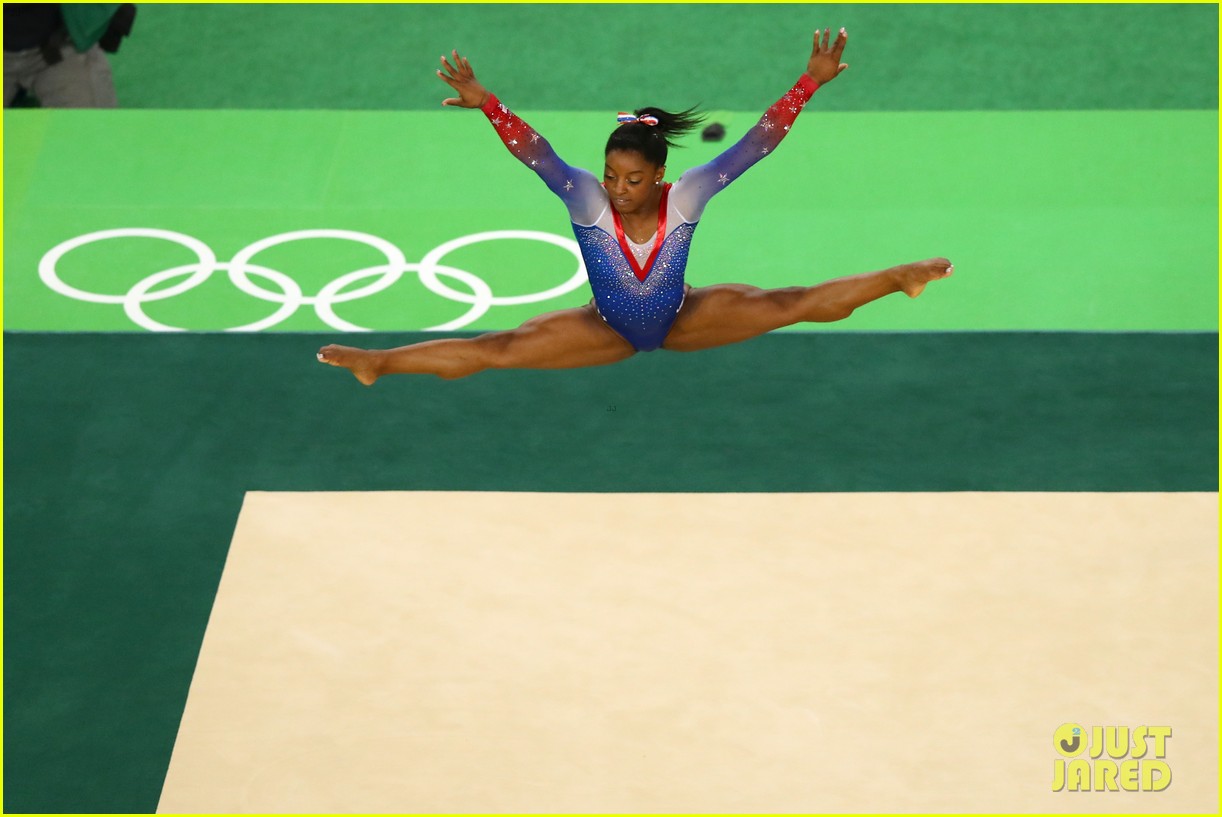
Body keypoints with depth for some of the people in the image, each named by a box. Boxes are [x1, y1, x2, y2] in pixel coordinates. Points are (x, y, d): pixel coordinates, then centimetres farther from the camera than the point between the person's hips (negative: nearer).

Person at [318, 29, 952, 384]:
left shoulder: (688, 196, -29)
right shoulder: (585, 197, -29)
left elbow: (757, 142, -34)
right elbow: (533, 150, -41)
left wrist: (810, 82, -42)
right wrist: (484, 103, -57)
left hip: (681, 321, 0)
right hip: (608, 330, 0)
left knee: (791, 305, -10)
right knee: (497, 350, -11)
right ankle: (377, 362, -6)